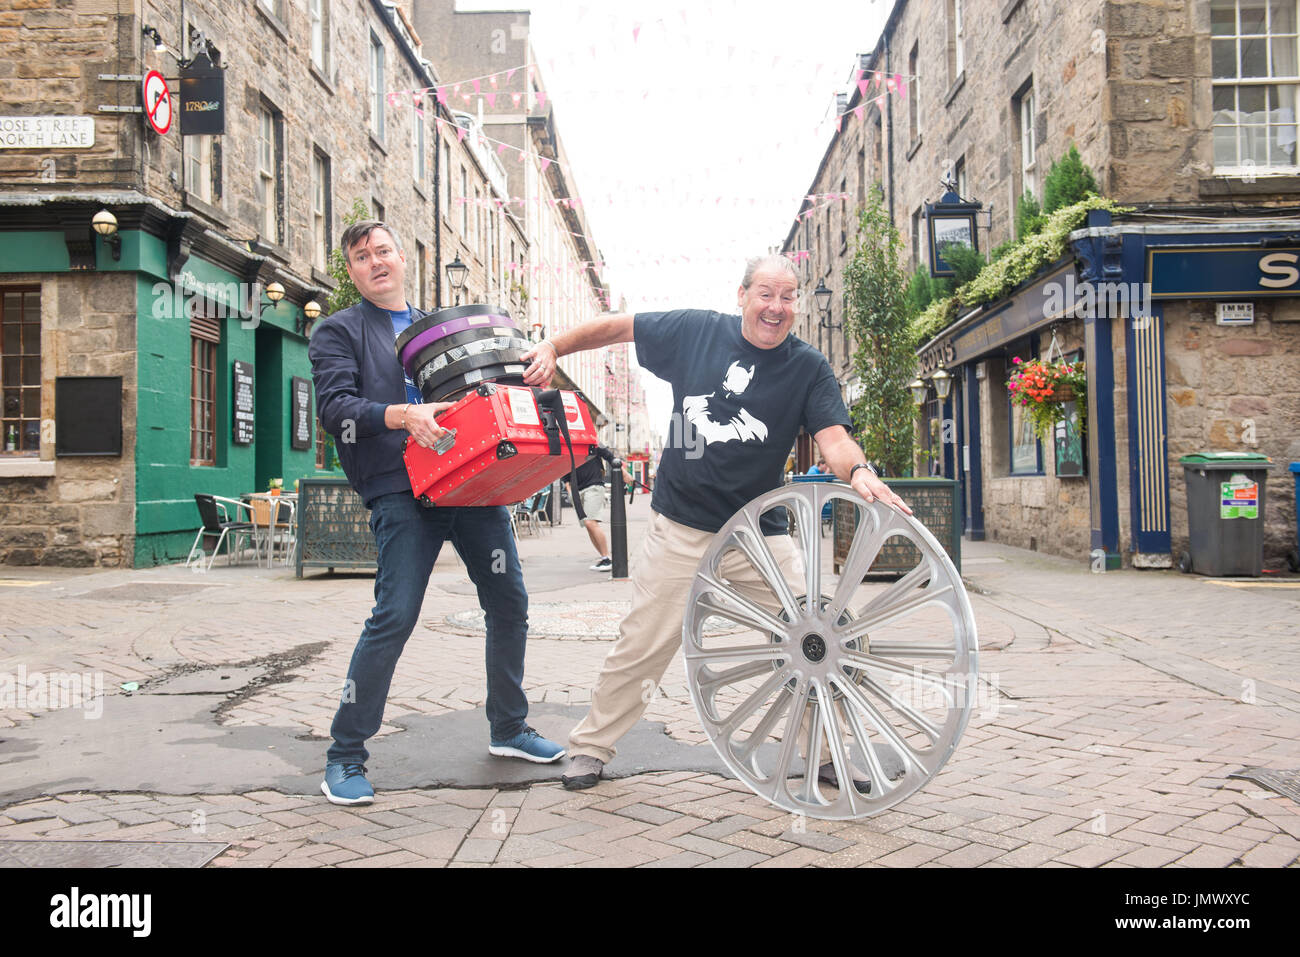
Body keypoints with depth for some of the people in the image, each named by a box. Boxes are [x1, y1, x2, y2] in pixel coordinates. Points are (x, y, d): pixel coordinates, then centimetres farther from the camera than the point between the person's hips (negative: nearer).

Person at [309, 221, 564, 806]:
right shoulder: (338, 332, 10)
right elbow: (335, 407, -6)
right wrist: (401, 416, -24)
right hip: (401, 490, -5)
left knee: (509, 604, 7)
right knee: (394, 616, -14)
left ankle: (508, 729, 25)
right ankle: (345, 755, 0)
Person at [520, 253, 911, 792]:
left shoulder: (808, 368, -1)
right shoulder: (694, 332, 0)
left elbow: (834, 438, -14)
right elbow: (616, 327, 11)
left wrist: (858, 471, -35)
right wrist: (553, 347, 2)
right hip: (681, 529, -1)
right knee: (642, 643, 0)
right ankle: (591, 746, 18)